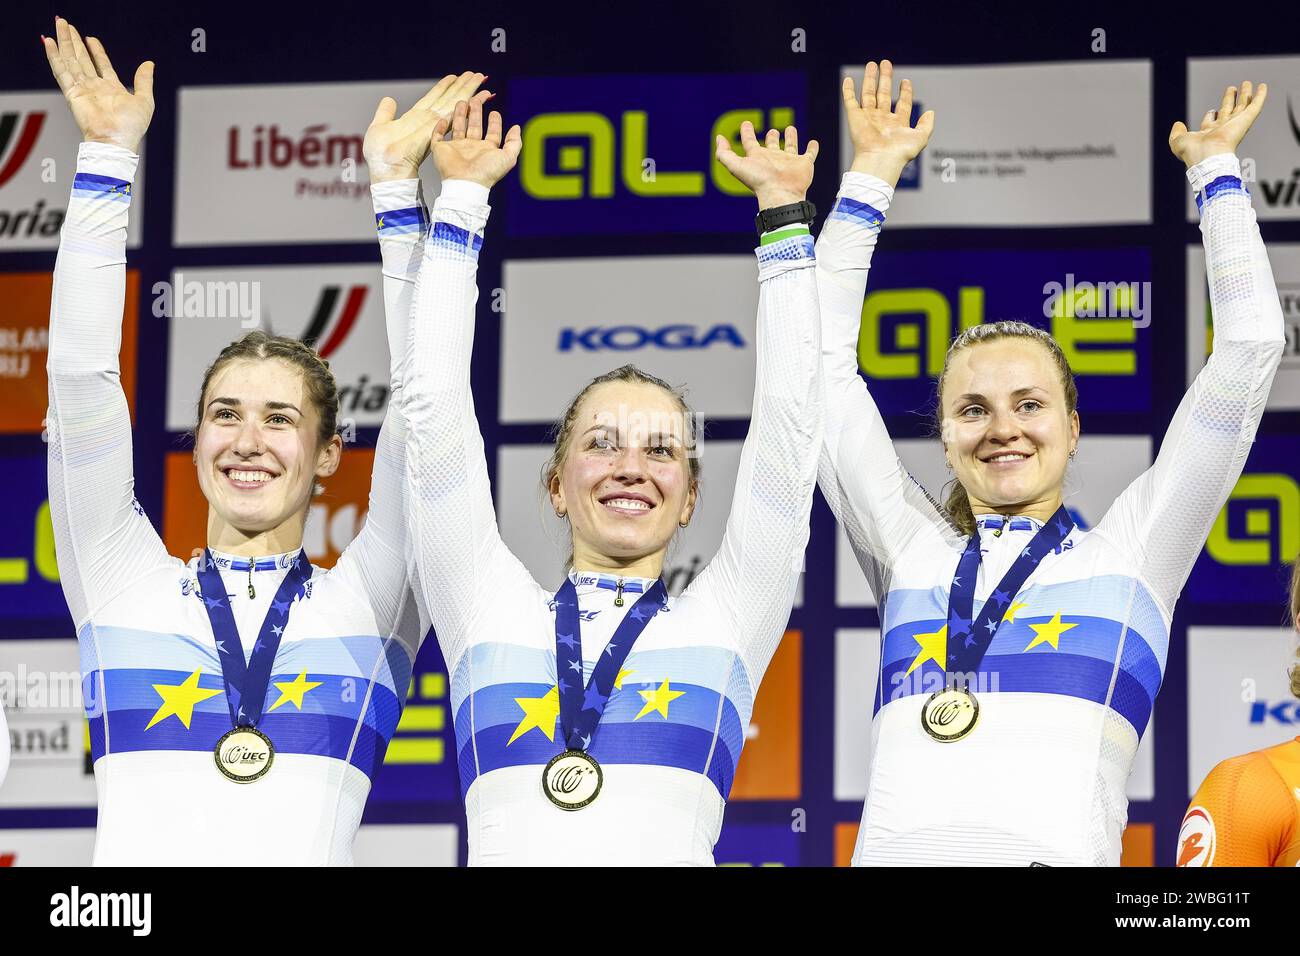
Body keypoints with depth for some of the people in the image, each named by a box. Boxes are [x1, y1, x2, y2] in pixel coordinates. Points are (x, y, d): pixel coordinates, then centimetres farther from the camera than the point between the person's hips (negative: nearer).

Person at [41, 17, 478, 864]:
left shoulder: (366, 601, 16)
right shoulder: (125, 584, 17)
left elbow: (421, 405, 9)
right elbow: (81, 378, 11)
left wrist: (398, 197, 6)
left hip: (308, 851, 0)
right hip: (134, 863, 0)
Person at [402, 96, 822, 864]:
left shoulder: (726, 619, 19)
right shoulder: (489, 607, 20)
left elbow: (789, 423, 17)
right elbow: (435, 408, 18)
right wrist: (462, 201, 20)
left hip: (670, 851, 0)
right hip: (510, 849, 1)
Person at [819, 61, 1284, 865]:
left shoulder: (1129, 553, 19)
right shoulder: (913, 550, 24)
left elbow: (1249, 350, 19)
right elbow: (822, 363, 28)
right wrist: (871, 180, 31)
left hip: (1056, 853, -2)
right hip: (893, 847, 2)